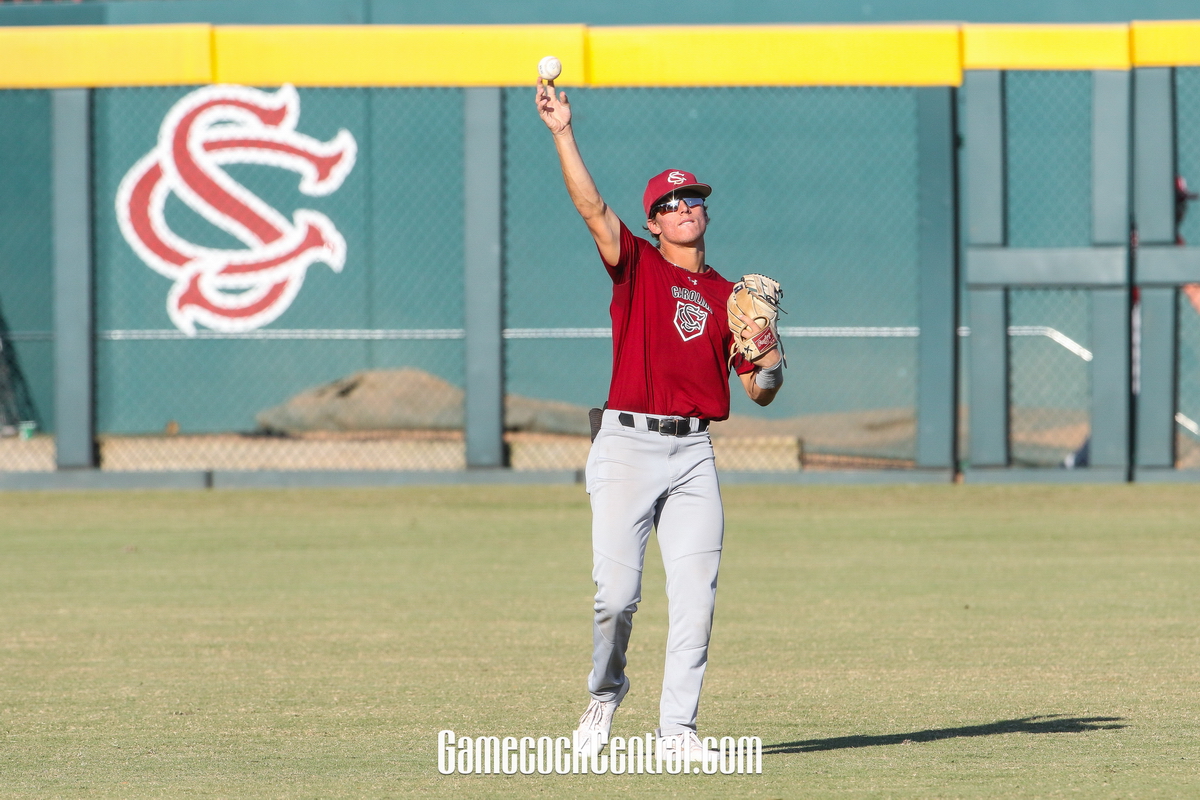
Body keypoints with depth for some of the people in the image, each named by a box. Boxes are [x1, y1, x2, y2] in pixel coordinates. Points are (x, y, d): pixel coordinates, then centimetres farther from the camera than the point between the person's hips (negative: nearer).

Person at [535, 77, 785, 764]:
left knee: (695, 597, -4)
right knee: (617, 592, -10)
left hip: (694, 455, 3)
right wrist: (563, 133, -19)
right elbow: (592, 206, -9)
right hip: (628, 445, -3)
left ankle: (678, 728, 1)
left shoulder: (727, 295, 16)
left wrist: (766, 344, -6)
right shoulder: (637, 267, 7)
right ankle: (606, 690, 17)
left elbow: (762, 392, 14)